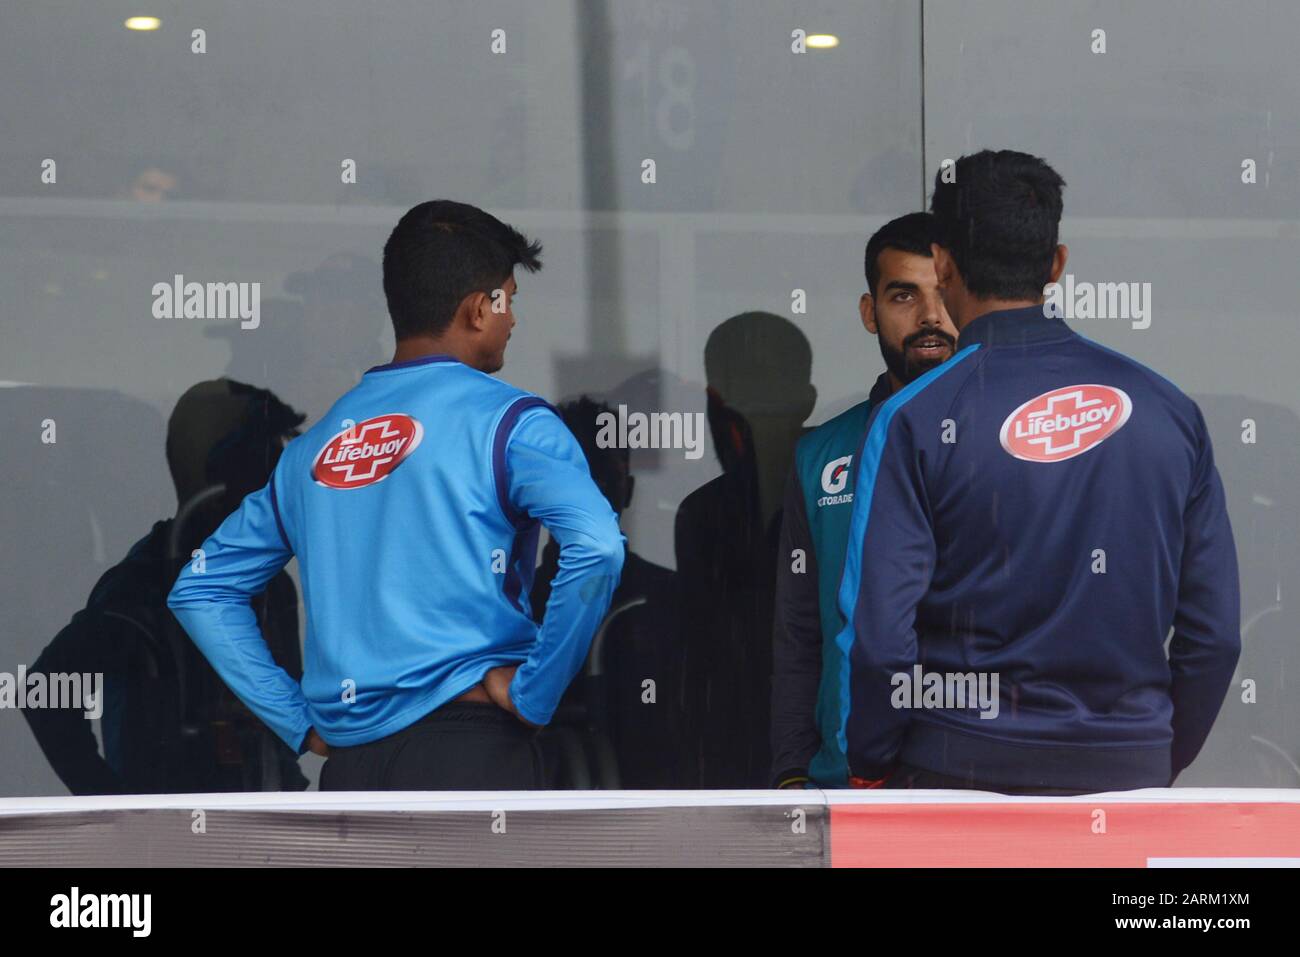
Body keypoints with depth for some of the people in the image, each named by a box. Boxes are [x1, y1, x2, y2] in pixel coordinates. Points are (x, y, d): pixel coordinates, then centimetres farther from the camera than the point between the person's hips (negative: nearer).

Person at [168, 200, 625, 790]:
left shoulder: (315, 444, 17)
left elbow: (199, 589, 21)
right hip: (469, 742, -6)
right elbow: (596, 547, -18)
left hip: (349, 764, 6)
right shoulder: (503, 421, -1)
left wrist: (300, 721, 15)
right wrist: (533, 693, -8)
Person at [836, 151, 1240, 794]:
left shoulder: (914, 419, -7)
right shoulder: (1168, 410, 4)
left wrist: (870, 767, 4)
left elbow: (878, 636, -12)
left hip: (961, 767, -3)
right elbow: (1215, 632, 4)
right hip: (1126, 771, 3)